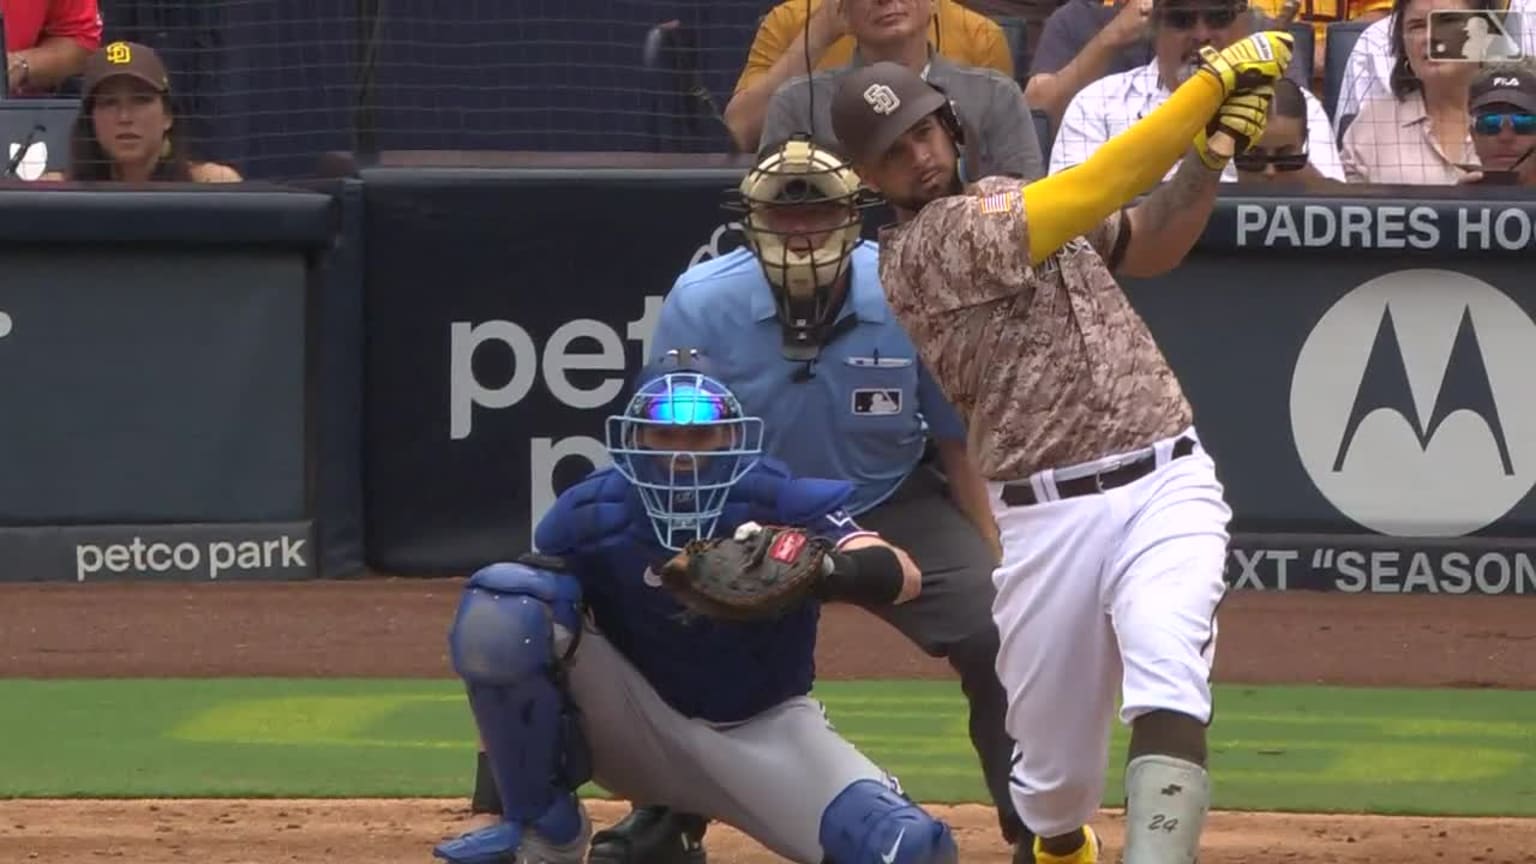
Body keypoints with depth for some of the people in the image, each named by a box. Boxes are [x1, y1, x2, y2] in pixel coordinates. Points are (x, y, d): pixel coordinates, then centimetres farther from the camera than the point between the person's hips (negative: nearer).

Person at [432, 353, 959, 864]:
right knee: (502, 603, -26)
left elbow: (905, 577, -33)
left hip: (764, 733, 0)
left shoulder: (779, 503, -18)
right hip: (636, 729, 0)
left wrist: (825, 571, -56)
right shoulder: (590, 516, -13)